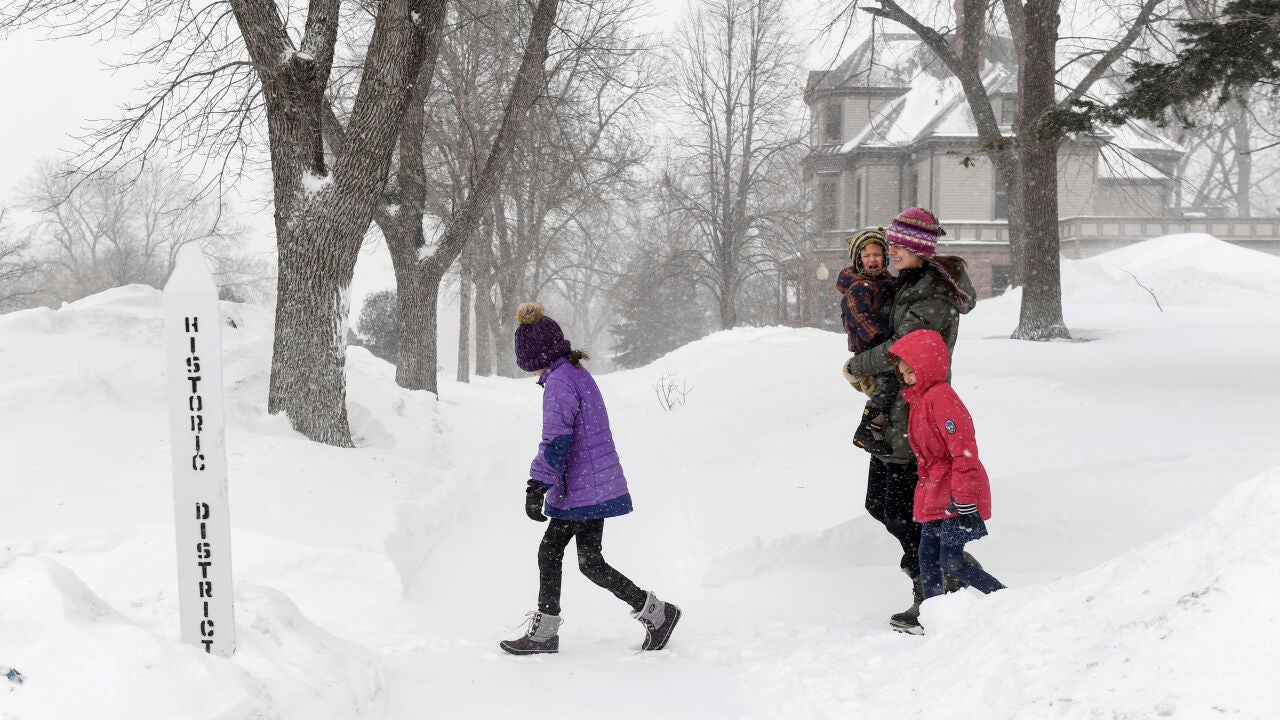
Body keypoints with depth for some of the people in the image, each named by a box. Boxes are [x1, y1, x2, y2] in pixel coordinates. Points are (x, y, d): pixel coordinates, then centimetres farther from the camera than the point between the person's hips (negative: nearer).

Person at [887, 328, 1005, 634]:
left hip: (957, 497, -10)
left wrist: (964, 501, -24)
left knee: (951, 561, -11)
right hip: (934, 497, 10)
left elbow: (963, 450, -22)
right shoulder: (919, 399, 15)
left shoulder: (941, 397, -17)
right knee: (928, 557, 9)